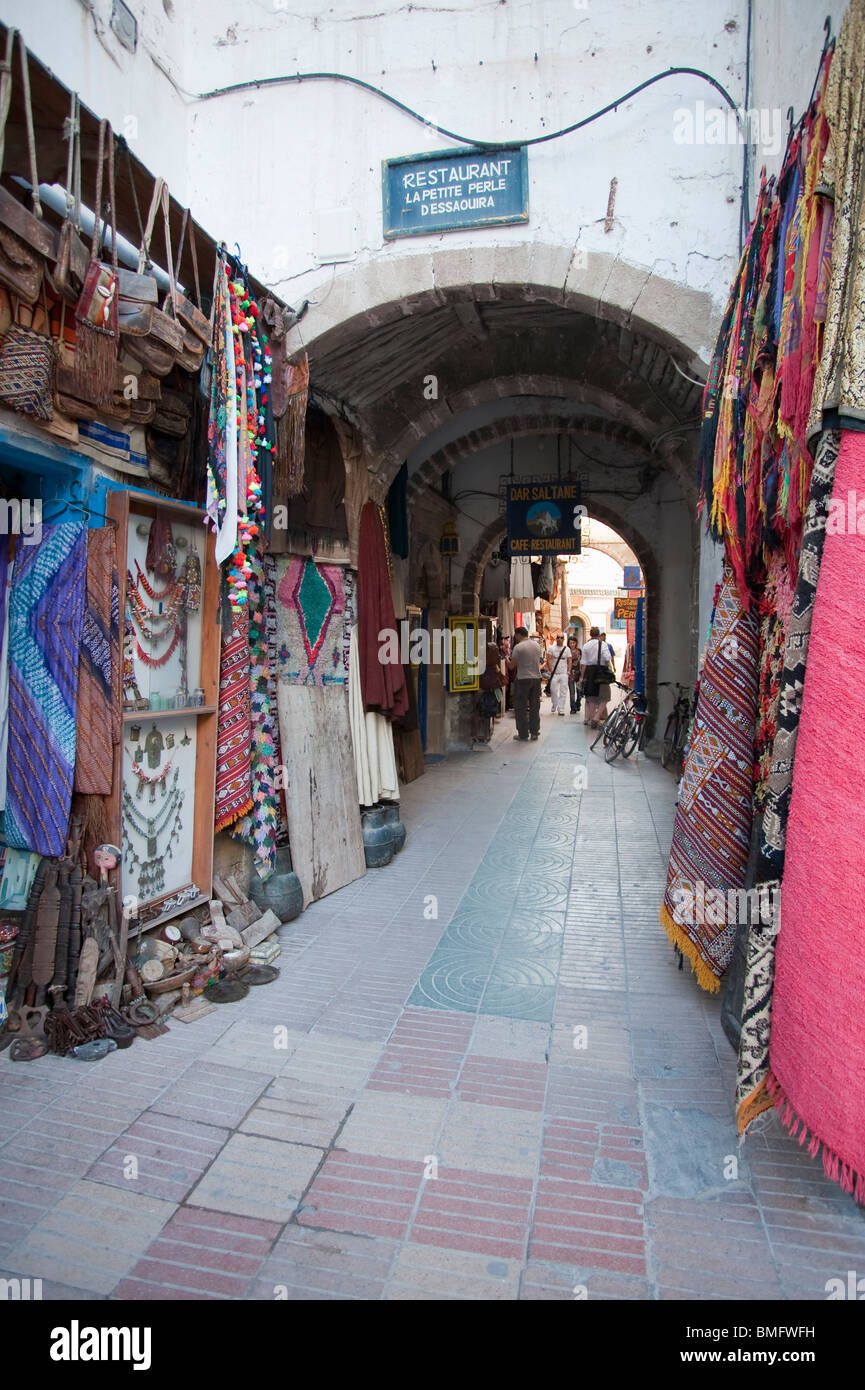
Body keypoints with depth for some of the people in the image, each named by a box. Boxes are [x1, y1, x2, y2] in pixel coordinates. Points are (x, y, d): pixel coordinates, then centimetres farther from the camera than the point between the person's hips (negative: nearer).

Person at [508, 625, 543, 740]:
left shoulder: (518, 647, -10)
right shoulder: (537, 645, 7)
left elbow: (512, 666, -8)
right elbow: (540, 661, 14)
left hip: (523, 679, -5)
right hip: (537, 678, 6)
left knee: (521, 707, 3)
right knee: (535, 707, 13)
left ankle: (523, 734, 3)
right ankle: (535, 732, 18)